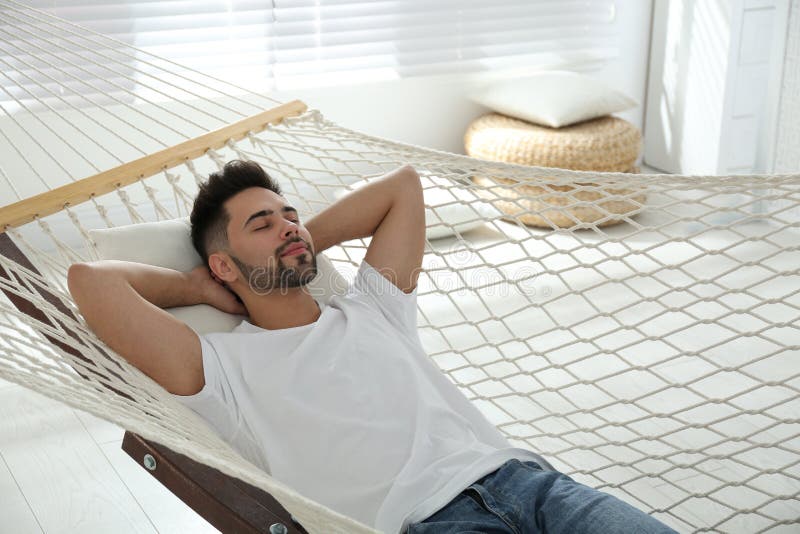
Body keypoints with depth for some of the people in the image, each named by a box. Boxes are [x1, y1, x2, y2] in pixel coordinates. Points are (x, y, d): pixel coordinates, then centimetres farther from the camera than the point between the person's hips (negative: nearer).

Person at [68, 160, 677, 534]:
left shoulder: (371, 310, 26)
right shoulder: (227, 367, 10)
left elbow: (403, 183, 34)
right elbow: (91, 280, 2)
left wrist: (299, 245, 29)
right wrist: (201, 288, 18)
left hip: (520, 474, 6)